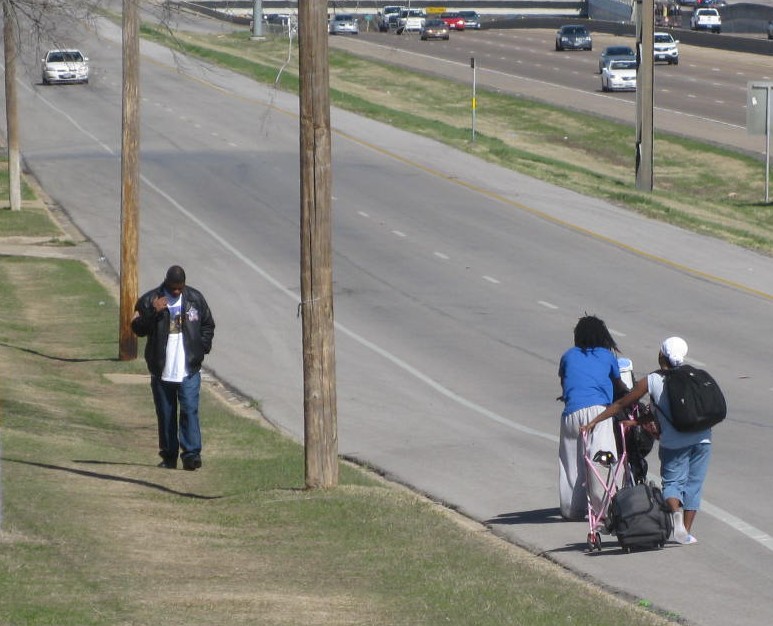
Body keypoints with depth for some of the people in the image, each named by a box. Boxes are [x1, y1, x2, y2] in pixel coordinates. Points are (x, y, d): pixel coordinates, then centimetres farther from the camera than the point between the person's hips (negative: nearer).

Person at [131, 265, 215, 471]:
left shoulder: (195, 299, 5)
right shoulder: (149, 300, -1)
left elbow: (208, 325, 16)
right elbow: (138, 329, -5)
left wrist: (203, 347, 2)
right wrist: (153, 312, -20)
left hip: (189, 370, 0)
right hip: (161, 370, 0)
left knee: (190, 411, -10)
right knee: (165, 415, 7)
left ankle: (191, 454, -13)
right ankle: (169, 456, 15)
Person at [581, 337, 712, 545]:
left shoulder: (651, 381, -1)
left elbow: (621, 404, 2)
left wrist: (596, 420, 12)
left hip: (673, 442, -2)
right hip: (701, 438, 2)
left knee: (672, 481, 9)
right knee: (693, 483, 11)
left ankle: (676, 510, -22)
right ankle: (686, 531, 8)